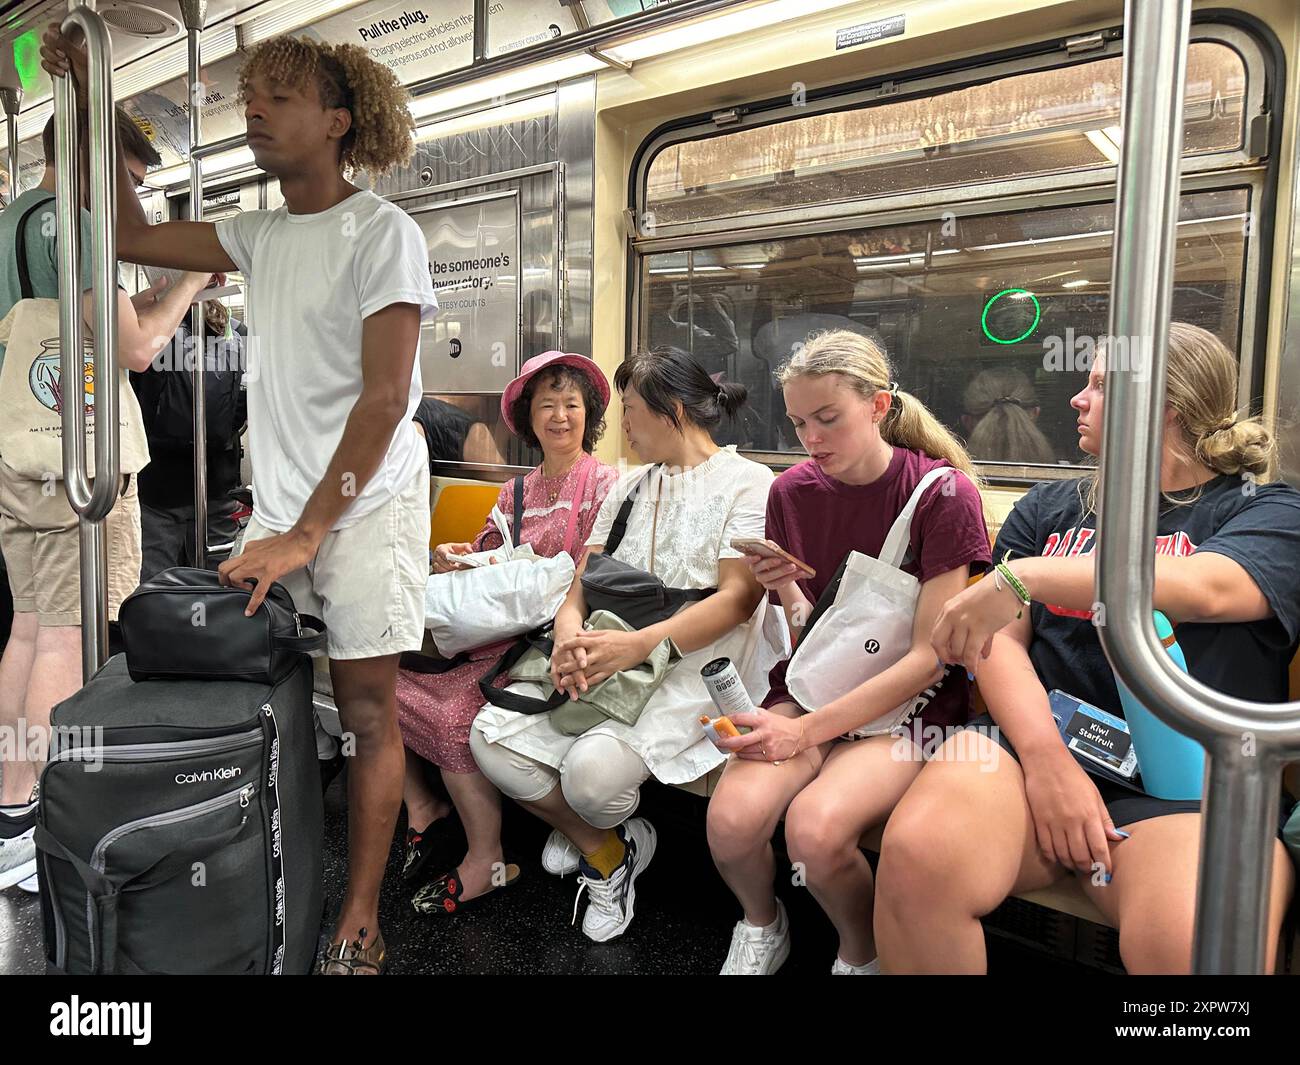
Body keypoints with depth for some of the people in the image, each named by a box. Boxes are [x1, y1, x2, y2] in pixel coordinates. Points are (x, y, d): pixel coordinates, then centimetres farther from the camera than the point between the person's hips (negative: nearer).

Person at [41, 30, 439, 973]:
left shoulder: (383, 232, -9)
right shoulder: (263, 235, 14)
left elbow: (386, 396, -17)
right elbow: (132, 237, 22)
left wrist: (308, 533, -20)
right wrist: (91, 103, 15)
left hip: (367, 503, -6)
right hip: (281, 504, 7)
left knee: (367, 710, -1)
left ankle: (358, 929, 10)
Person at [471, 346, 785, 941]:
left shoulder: (748, 481, -2)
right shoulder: (629, 487, 19)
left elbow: (738, 598, -13)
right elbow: (582, 579, 11)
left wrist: (641, 644, -25)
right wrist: (569, 634, -12)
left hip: (698, 664, -6)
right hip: (610, 657, 7)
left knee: (594, 767, -30)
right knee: (492, 736, -14)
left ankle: (601, 838, 11)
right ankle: (605, 849, 10)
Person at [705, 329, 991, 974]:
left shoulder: (941, 491, -10)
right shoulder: (792, 492, 3)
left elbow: (928, 657, -12)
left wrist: (808, 731, -18)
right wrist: (784, 588, -14)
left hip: (909, 705, -3)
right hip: (811, 692, 3)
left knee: (814, 825, -31)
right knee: (732, 818, -26)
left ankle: (861, 954, 4)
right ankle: (761, 925, 10)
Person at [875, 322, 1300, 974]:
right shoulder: (1049, 507, 20)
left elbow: (1206, 588, -16)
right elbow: (1000, 641, 6)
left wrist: (1029, 577, -26)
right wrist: (1046, 760, -11)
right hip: (1036, 740, 2)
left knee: (1194, 942, -34)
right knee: (918, 857, -30)